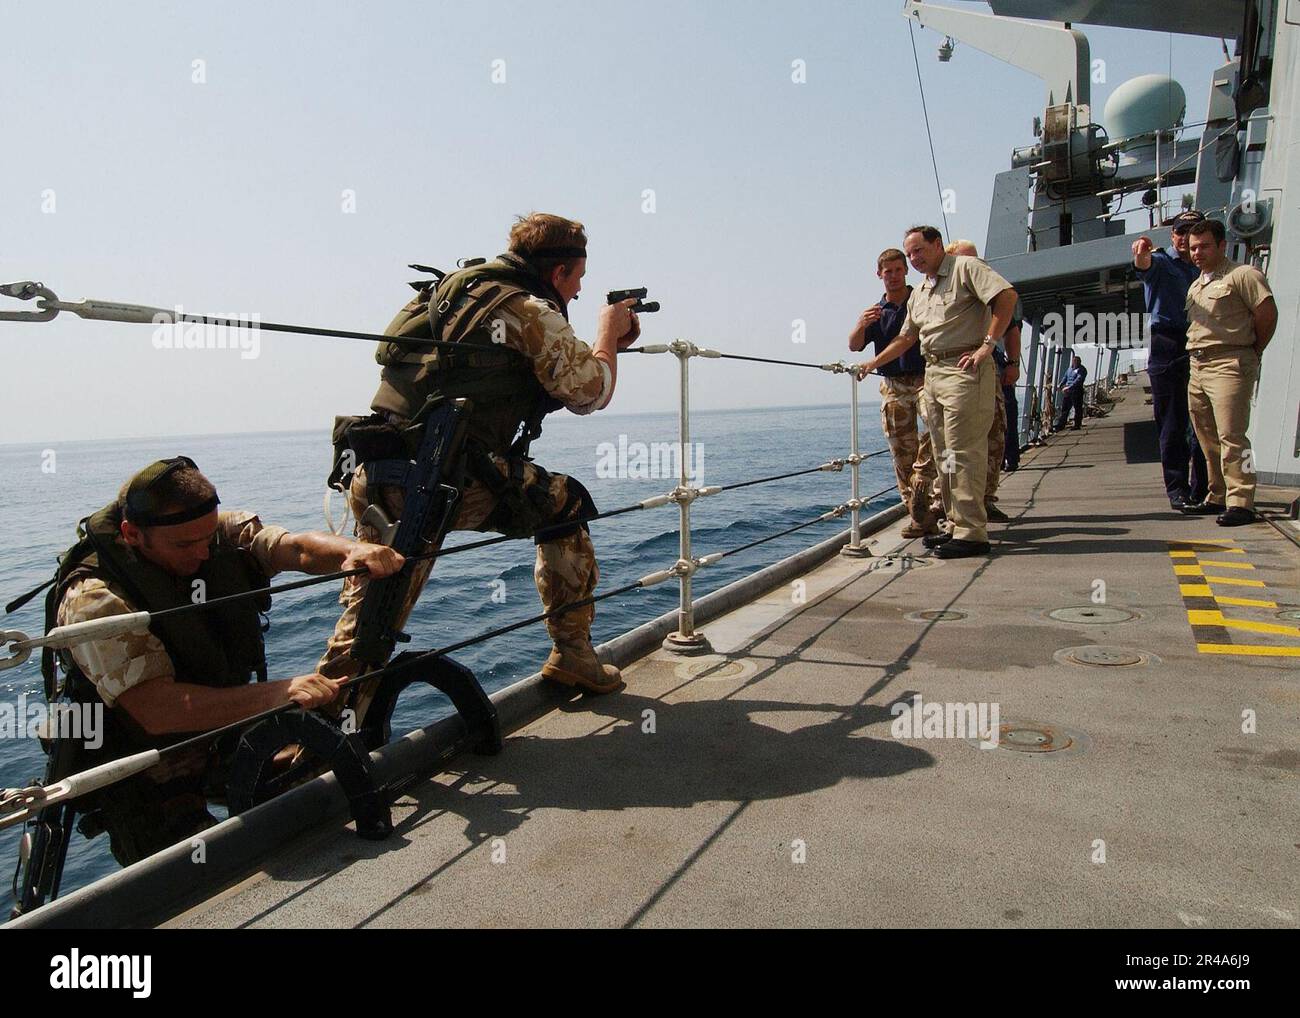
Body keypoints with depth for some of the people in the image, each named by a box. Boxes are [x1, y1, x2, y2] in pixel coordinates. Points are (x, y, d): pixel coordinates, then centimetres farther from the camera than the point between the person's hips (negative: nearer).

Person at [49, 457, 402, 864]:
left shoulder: (222, 533, -8)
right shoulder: (95, 600, -27)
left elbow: (297, 547, -22)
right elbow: (158, 711, -36)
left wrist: (353, 550, -45)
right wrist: (278, 694, -46)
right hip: (149, 786, -6)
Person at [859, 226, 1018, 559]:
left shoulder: (964, 267, -1)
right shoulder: (919, 293, 23)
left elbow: (1007, 295, -13)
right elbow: (906, 338, 28)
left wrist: (987, 344, -18)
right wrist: (872, 363, 22)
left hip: (964, 369, -9)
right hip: (932, 372, 9)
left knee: (963, 451, -12)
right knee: (944, 455, 9)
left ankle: (972, 533, -11)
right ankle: (957, 525, 16)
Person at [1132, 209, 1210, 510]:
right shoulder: (1161, 262, 7)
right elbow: (1146, 265, -18)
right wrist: (1142, 253, -41)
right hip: (1167, 347, -4)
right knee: (1173, 424, -1)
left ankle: (1201, 489, 8)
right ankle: (1177, 489, 2)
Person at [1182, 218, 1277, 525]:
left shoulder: (1243, 274, -4)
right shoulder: (1196, 284, 21)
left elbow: (1268, 313, -6)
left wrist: (1253, 352, 1)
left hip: (1230, 364, -8)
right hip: (1197, 365, 8)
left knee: (1231, 436, -14)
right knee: (1207, 439, 11)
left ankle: (1240, 503, -13)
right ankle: (1217, 497, 19)